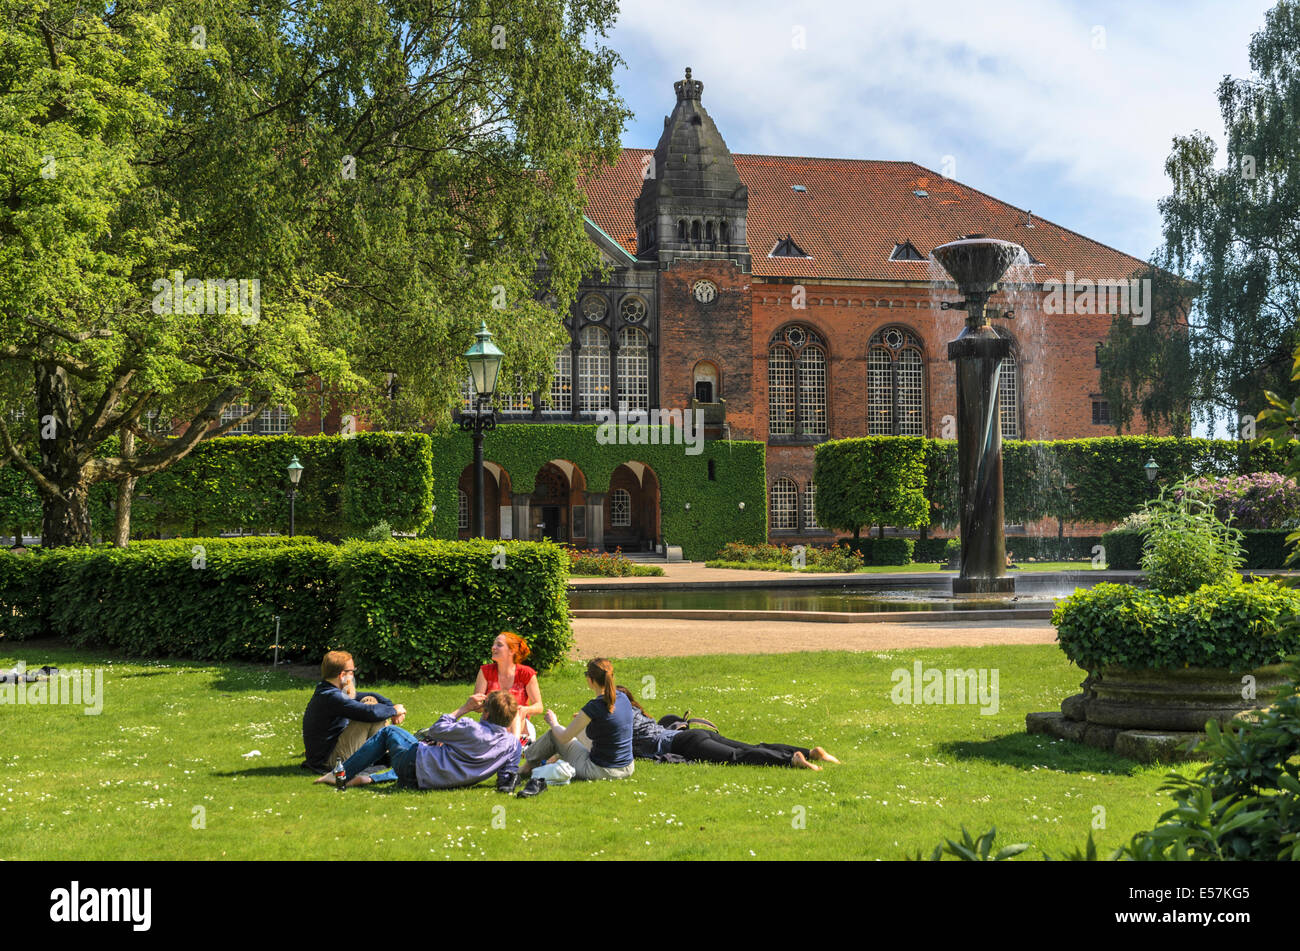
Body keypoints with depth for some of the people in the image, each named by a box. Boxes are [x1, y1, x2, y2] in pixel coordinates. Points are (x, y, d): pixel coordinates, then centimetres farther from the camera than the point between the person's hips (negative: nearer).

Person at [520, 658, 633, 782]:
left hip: (600, 771, -7)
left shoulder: (594, 707, -21)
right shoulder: (623, 698, -1)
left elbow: (564, 738, -10)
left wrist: (553, 722, 11)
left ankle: (526, 766, 35)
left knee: (553, 734, 13)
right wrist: (583, 718, 32)